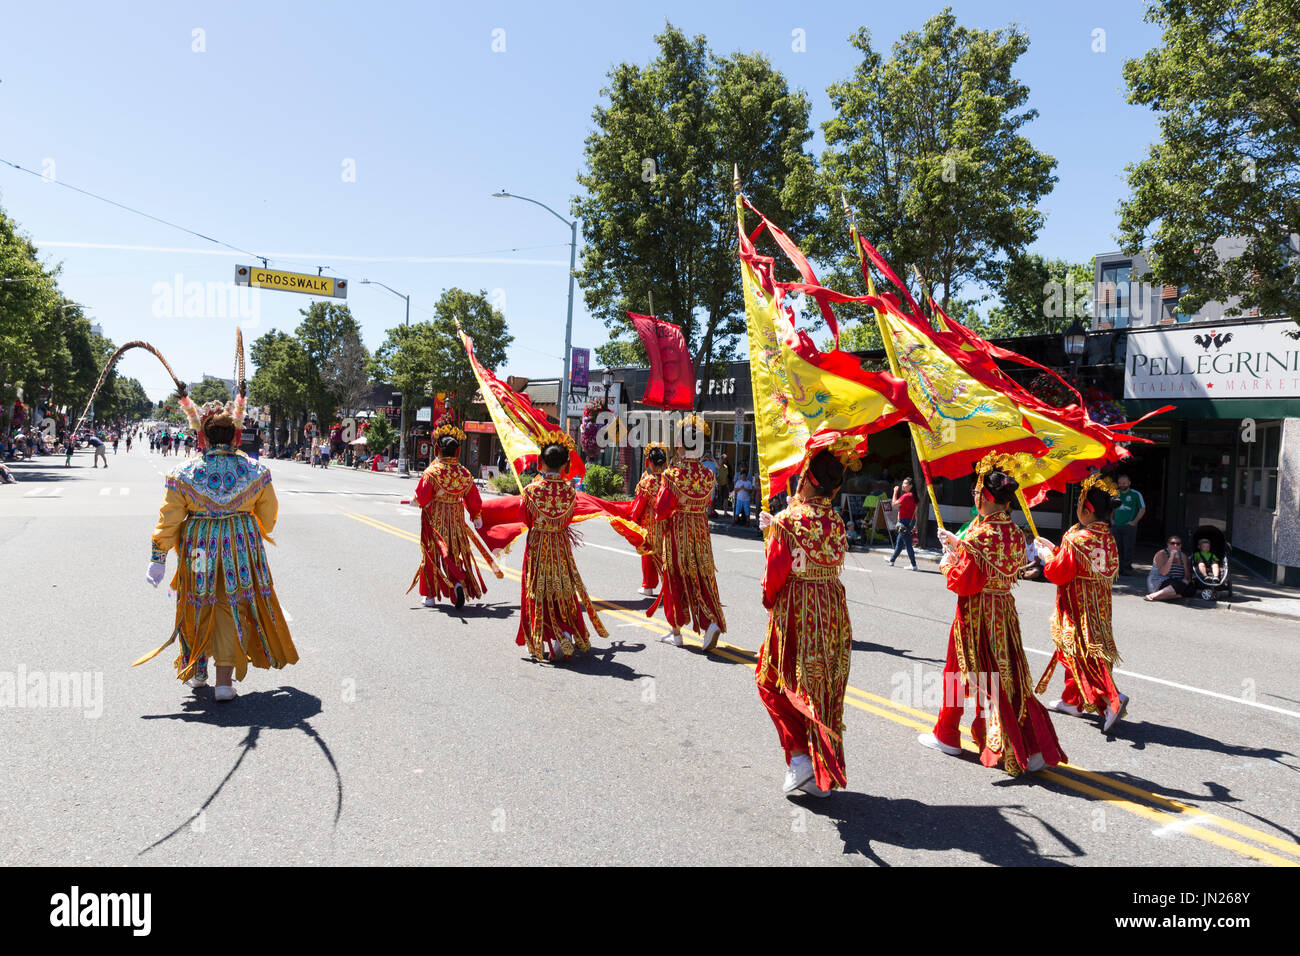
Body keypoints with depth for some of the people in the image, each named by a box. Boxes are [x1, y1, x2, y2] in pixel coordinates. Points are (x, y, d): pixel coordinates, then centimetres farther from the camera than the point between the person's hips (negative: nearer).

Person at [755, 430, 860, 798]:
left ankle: (799, 756, 3)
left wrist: (769, 601, 7)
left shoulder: (789, 521, -16)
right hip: (833, 613, 6)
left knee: (772, 681, 13)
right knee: (825, 690, 12)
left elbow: (775, 574, -15)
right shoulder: (836, 522, 2)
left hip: (795, 615, -6)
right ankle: (824, 775, 19)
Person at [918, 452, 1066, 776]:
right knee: (1010, 676, 10)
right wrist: (958, 545, 19)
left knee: (957, 672, 10)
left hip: (976, 613, -7)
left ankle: (946, 736, 25)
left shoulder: (979, 534, -20)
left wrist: (947, 564, -1)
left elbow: (963, 582, -19)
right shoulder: (1015, 533, 4)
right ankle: (1038, 748, 8)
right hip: (1005, 610, 7)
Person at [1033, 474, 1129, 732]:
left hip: (1078, 609, -8)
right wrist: (1056, 550, 16)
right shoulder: (1108, 539, 6)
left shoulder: (1077, 539, -19)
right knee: (1077, 652, 18)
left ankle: (1111, 699, -19)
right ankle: (1071, 700, 28)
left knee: (1084, 653, -6)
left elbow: (1058, 573, -18)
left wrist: (1048, 555, 1)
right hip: (1099, 604, 8)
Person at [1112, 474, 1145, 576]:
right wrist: (1112, 520, 9)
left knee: (1128, 548, -6)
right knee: (1118, 548, 5)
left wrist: (1134, 522, -9)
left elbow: (1142, 510, 0)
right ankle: (1119, 568, 12)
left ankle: (1127, 567, -1)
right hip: (1116, 526, 4)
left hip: (1129, 526, -4)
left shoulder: (1136, 494, 0)